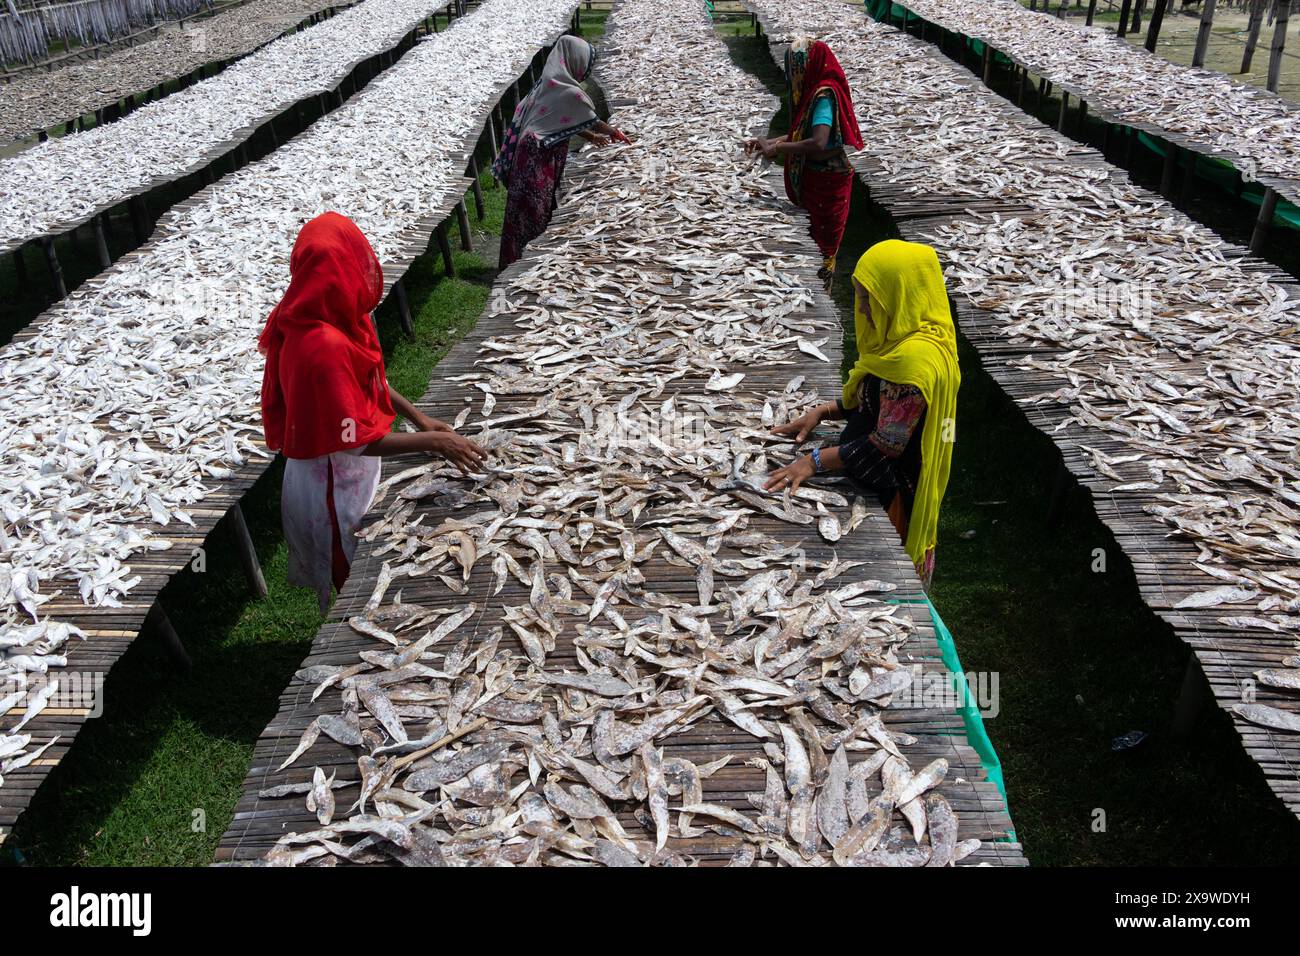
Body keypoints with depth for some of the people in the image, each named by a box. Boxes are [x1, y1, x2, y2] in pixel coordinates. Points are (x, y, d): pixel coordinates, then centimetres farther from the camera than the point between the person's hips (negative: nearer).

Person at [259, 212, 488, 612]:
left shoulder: (321, 322, -6)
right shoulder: (325, 347, -35)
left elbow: (367, 378, 9)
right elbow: (356, 439, -30)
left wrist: (418, 417, 4)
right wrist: (432, 442, -25)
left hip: (341, 472, 9)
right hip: (335, 486, -9)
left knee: (350, 575, 30)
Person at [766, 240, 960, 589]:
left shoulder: (915, 358, -29)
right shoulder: (909, 338, 3)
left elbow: (886, 445, -28)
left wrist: (816, 461, -21)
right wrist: (823, 412, 4)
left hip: (895, 493, -9)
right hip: (895, 483, 9)